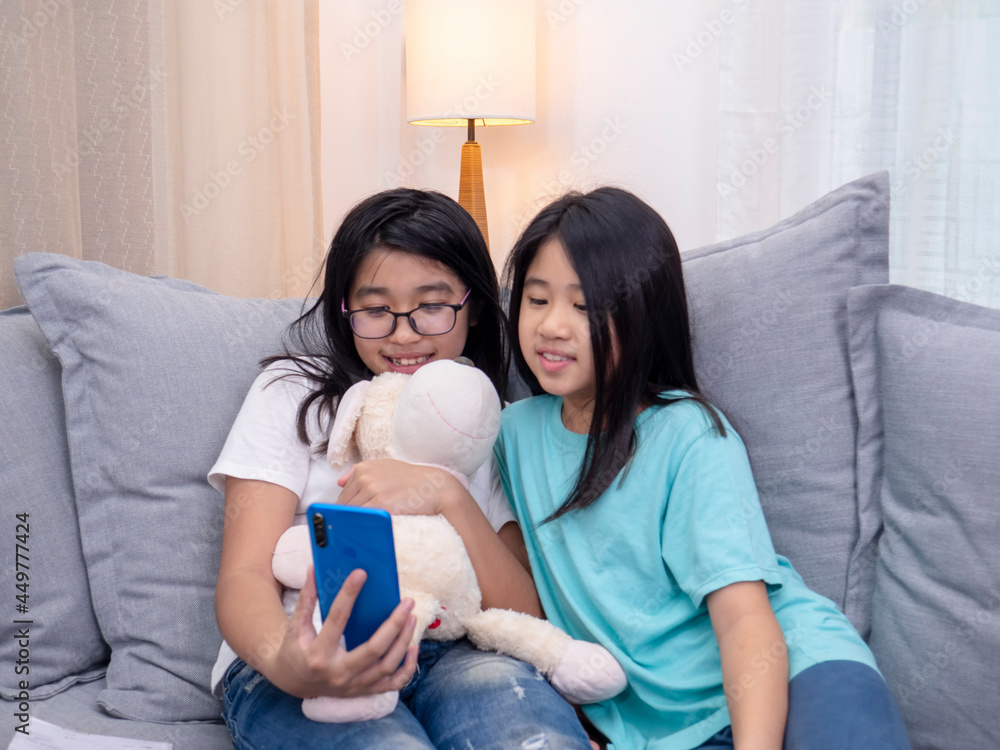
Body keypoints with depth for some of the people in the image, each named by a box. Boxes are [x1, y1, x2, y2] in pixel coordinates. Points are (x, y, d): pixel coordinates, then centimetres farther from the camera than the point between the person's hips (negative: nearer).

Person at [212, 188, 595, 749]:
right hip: (304, 658, -1)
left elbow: (525, 616, 3)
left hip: (449, 657, 2)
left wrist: (448, 494, -13)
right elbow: (244, 575, -3)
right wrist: (283, 661, -28)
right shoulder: (294, 394, 9)